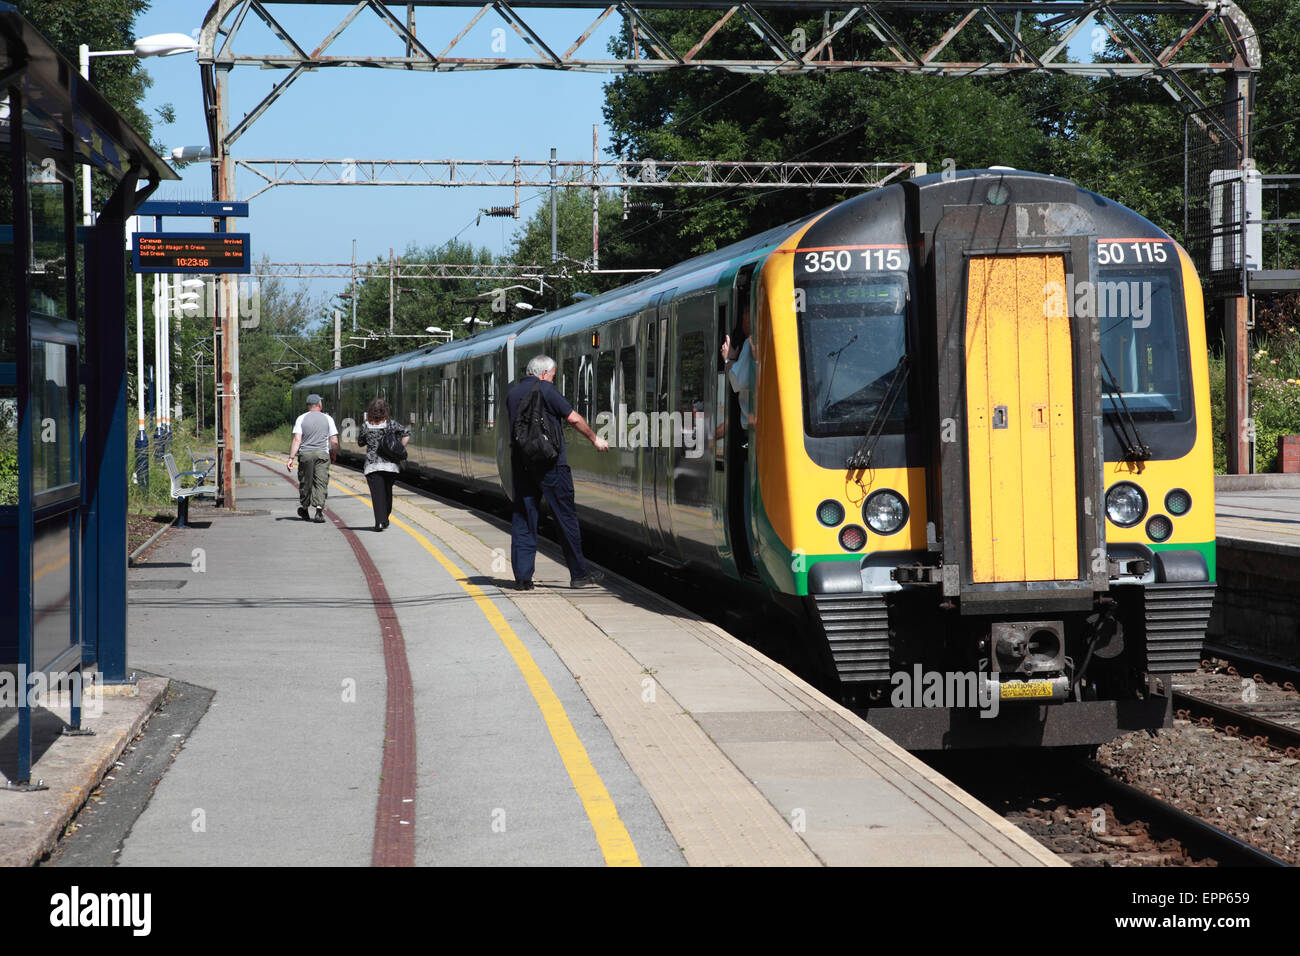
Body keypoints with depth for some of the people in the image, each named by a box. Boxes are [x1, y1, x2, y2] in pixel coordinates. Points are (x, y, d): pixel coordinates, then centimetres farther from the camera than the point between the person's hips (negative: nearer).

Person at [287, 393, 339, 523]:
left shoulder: (301, 419, 2)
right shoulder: (327, 419, 3)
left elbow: (297, 440, -7)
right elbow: (334, 441, 0)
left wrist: (291, 458, -9)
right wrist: (334, 455, 17)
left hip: (305, 454, 1)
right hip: (322, 454, -1)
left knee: (305, 483, 13)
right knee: (321, 482, -2)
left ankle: (304, 510, 28)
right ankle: (319, 510, -16)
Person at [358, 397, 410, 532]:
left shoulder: (366, 426, -1)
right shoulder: (390, 424, -1)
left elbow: (360, 442, 11)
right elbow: (406, 433, -7)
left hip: (372, 465, -1)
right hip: (391, 464, 1)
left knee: (377, 494, -4)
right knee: (387, 492, 19)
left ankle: (380, 521, -17)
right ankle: (385, 519, 29)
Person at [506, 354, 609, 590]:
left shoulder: (512, 394, 13)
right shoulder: (545, 389, -6)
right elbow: (573, 418, -6)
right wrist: (595, 439, 6)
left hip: (520, 464, 6)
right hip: (549, 463, -6)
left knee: (522, 519, 6)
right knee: (566, 517, 2)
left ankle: (522, 576, 1)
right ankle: (579, 574, 6)